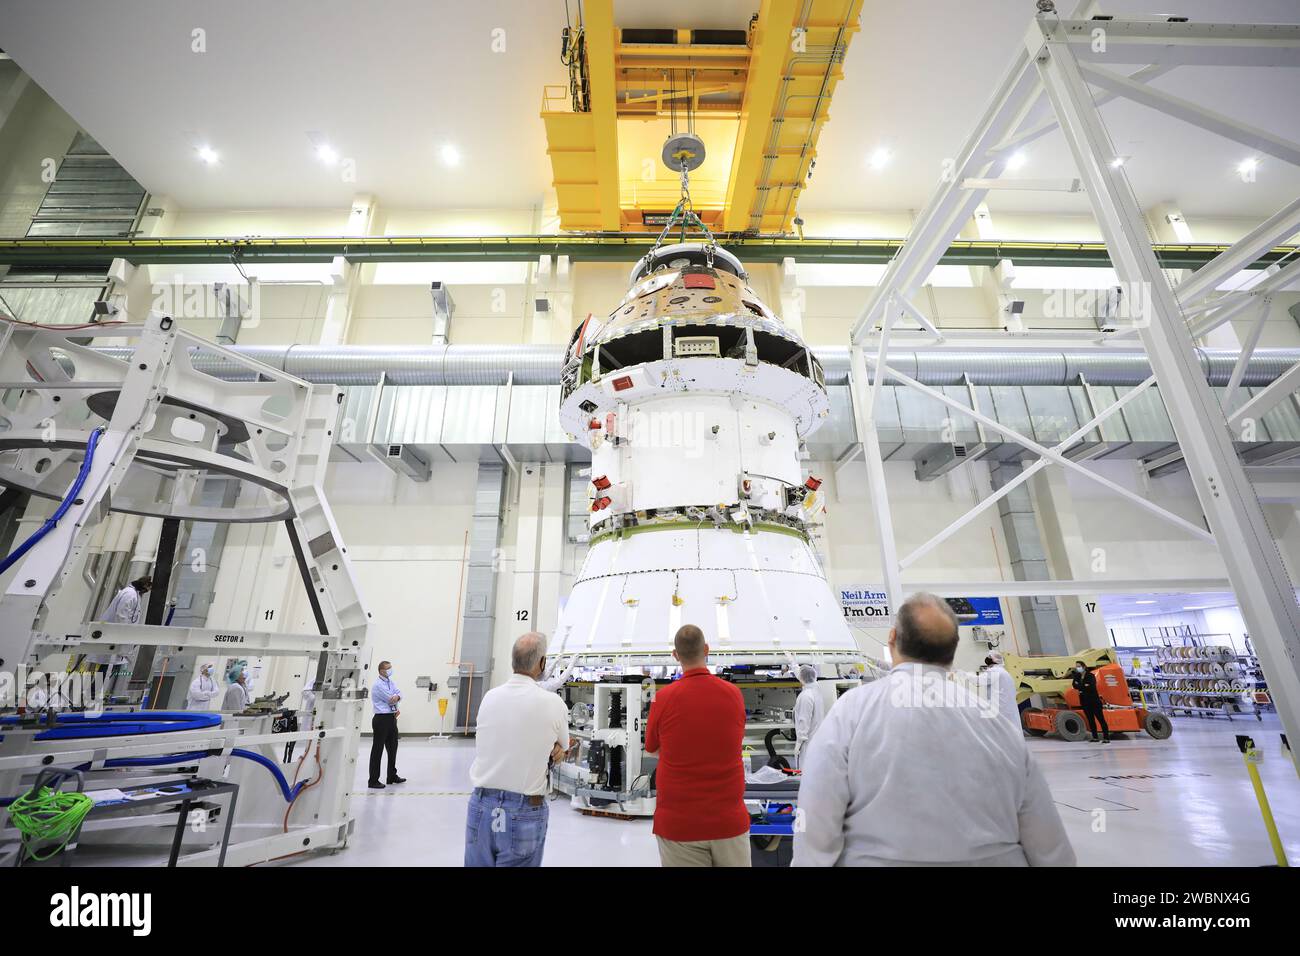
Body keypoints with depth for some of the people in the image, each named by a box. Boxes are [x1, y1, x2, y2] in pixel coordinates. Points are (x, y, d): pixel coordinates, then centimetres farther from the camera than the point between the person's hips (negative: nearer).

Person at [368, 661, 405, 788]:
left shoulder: (390, 682, 11)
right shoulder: (378, 685, -16)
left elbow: (399, 694, 3)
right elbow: (392, 700, -17)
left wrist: (396, 697, -19)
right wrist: (396, 698, 4)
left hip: (392, 718, 9)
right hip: (381, 719, -9)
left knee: (393, 747, 18)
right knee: (377, 749, -1)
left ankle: (392, 776, 32)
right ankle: (373, 780, 8)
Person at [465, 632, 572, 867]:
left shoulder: (489, 697, -2)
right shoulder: (553, 703, -14)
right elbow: (563, 748, 4)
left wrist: (551, 750, 3)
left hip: (480, 806, 4)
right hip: (524, 812, -4)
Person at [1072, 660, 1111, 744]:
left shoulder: (1091, 675, -10)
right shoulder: (1077, 676, 6)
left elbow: (1091, 687, -21)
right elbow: (1075, 685, -5)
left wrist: (1080, 686, -13)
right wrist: (1084, 686, -18)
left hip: (1094, 701, -6)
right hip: (1085, 701, 6)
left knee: (1101, 719, -3)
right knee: (1090, 720, 10)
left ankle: (1106, 738, 0)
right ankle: (1095, 737, 16)